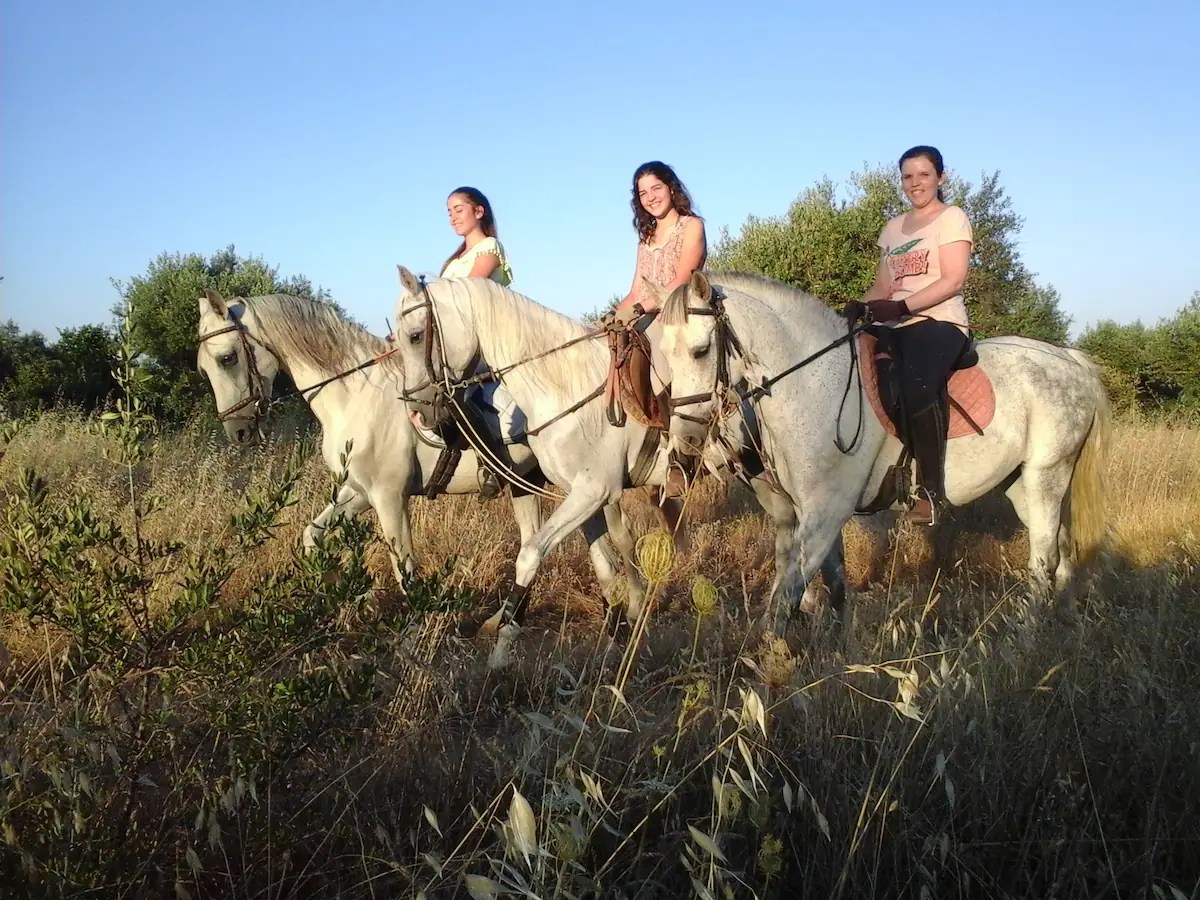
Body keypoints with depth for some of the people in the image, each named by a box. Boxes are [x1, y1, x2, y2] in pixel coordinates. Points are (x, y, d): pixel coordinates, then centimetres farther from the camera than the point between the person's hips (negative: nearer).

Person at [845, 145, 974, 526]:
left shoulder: (952, 218, 3)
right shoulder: (893, 228, 23)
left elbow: (953, 280, -9)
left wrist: (901, 306, -21)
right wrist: (861, 305, -3)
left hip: (939, 322, -7)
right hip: (897, 327, 7)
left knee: (917, 388, -36)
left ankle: (932, 491, -32)